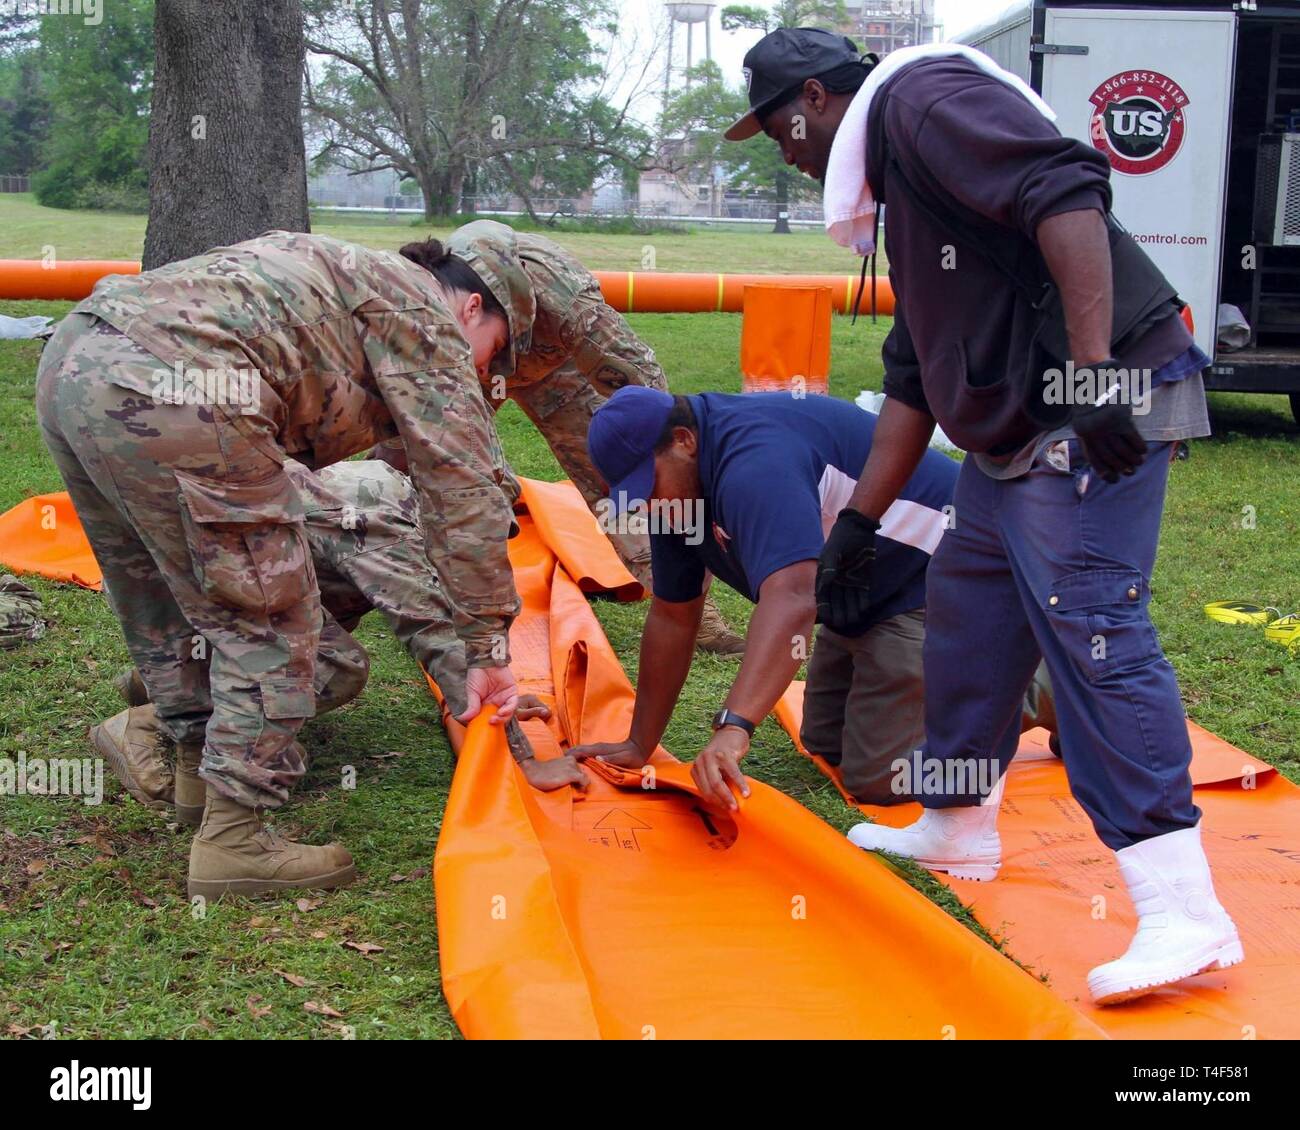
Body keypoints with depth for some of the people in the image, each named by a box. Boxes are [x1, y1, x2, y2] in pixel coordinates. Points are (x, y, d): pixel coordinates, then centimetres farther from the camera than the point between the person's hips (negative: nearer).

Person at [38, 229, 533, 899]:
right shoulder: (426, 314, 8)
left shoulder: (345, 274, 34)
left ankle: (197, 761, 43)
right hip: (168, 395, -10)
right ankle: (232, 840, 8)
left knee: (159, 591, 26)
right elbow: (465, 490, 4)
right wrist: (488, 646, 6)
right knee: (269, 620, 3)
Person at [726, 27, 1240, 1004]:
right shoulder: (898, 191, 25)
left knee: (1093, 633, -15)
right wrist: (858, 524, 27)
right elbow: (913, 384, 27)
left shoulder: (924, 95, -6)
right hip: (1011, 437, 11)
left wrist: (1092, 371, -29)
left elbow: (1068, 196, -23)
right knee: (967, 622, 18)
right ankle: (957, 832, 35)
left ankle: (1184, 915, -14)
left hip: (1099, 416, -11)